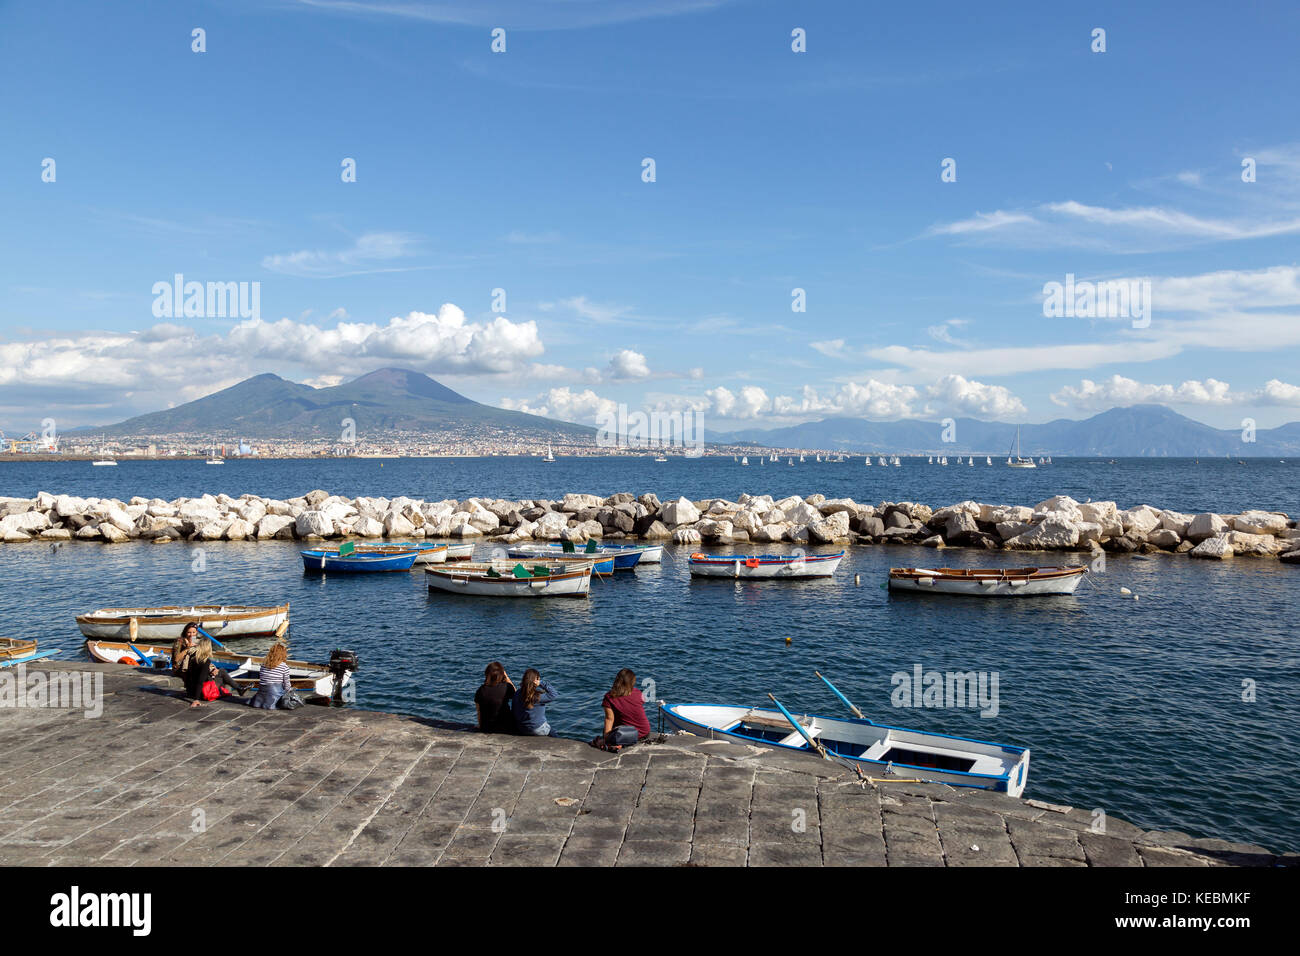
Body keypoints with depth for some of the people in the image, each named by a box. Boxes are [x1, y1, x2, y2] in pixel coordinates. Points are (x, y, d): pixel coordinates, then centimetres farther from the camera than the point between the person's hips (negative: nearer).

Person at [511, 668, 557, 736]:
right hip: (538, 730, -6)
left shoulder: (517, 694, -7)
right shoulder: (538, 696, -25)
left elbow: (513, 712, 3)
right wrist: (542, 683, -20)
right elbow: (553, 695, -15)